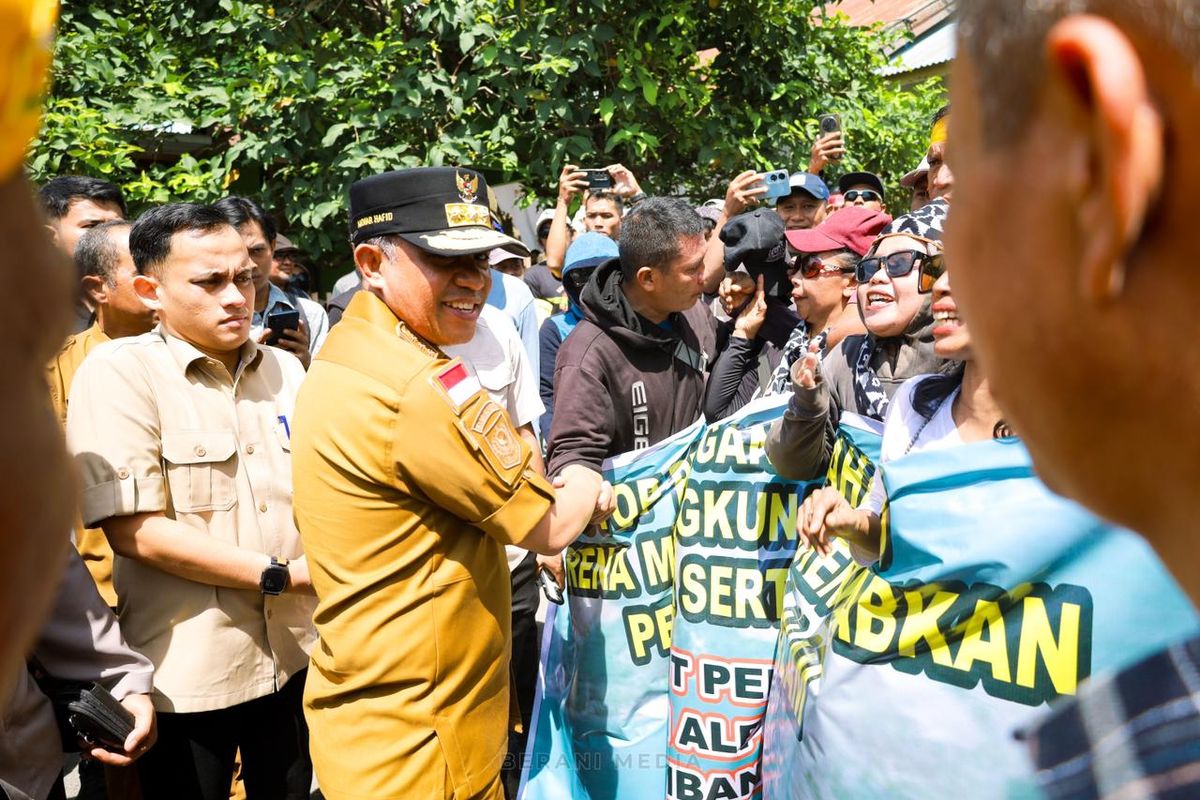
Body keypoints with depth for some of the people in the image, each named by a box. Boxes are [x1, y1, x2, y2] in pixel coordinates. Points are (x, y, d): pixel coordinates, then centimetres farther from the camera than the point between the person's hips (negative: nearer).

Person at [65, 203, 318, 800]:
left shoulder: (284, 369, 7)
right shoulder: (118, 372, -10)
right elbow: (134, 530, -18)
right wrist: (279, 574, -17)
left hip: (296, 655, 5)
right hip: (189, 672, -5)